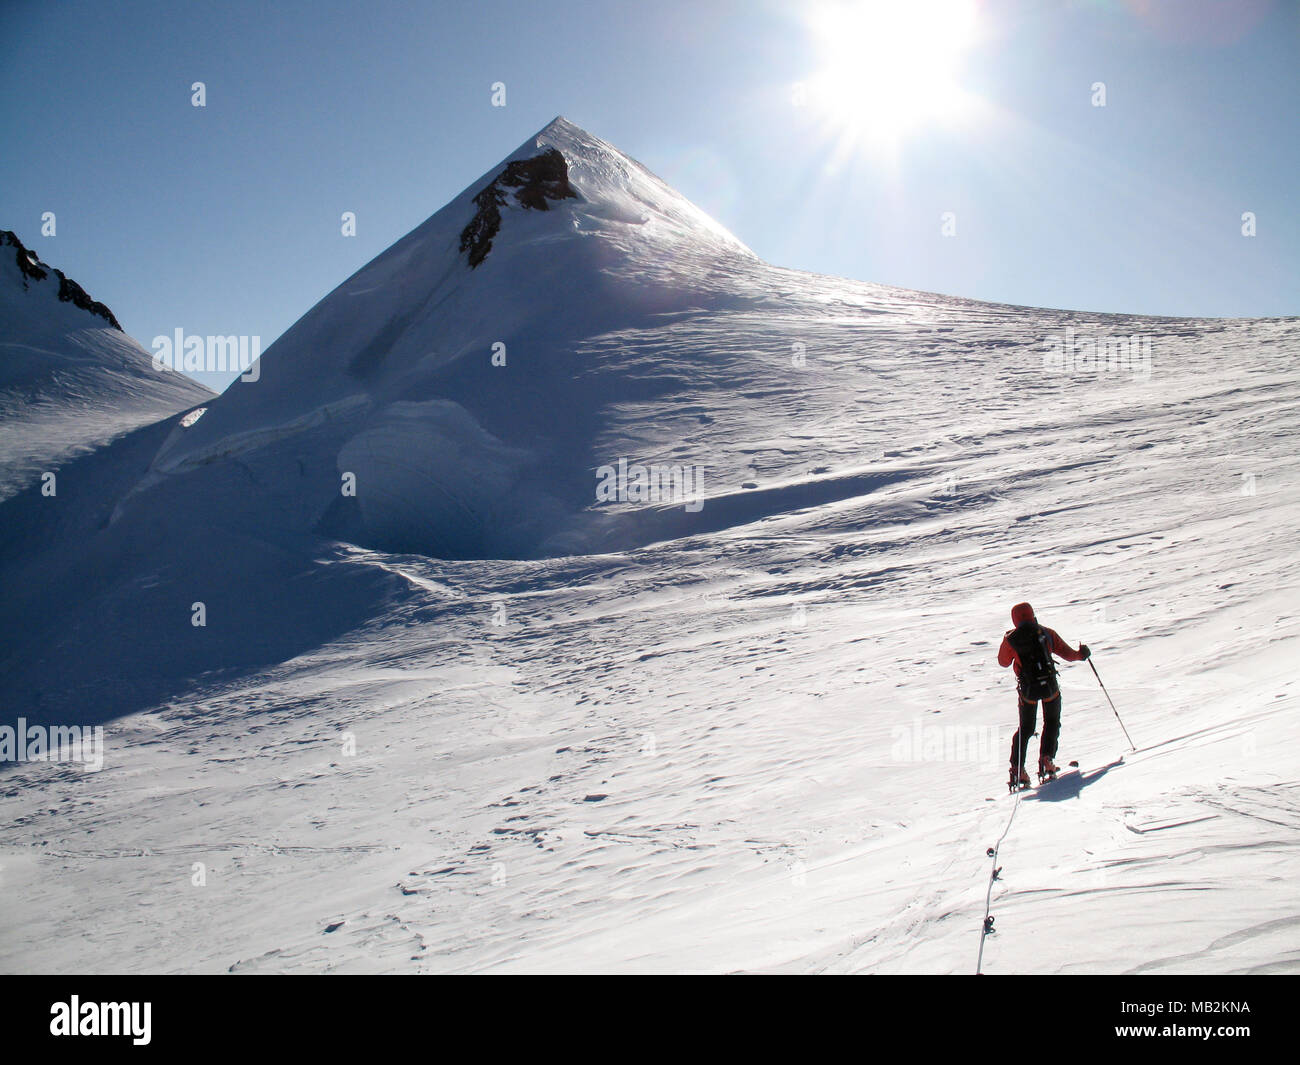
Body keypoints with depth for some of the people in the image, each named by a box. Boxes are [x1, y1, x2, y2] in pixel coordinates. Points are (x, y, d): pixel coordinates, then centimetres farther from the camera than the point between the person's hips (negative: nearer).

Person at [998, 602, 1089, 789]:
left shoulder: (1011, 639, -2)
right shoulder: (1045, 633, -1)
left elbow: (1003, 662, 10)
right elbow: (1067, 653, 4)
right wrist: (1081, 654, 25)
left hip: (1028, 690, 1)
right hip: (1050, 687, -1)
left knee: (1025, 728, 15)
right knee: (1052, 723, 20)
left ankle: (1017, 770, 4)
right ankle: (1046, 761, 4)